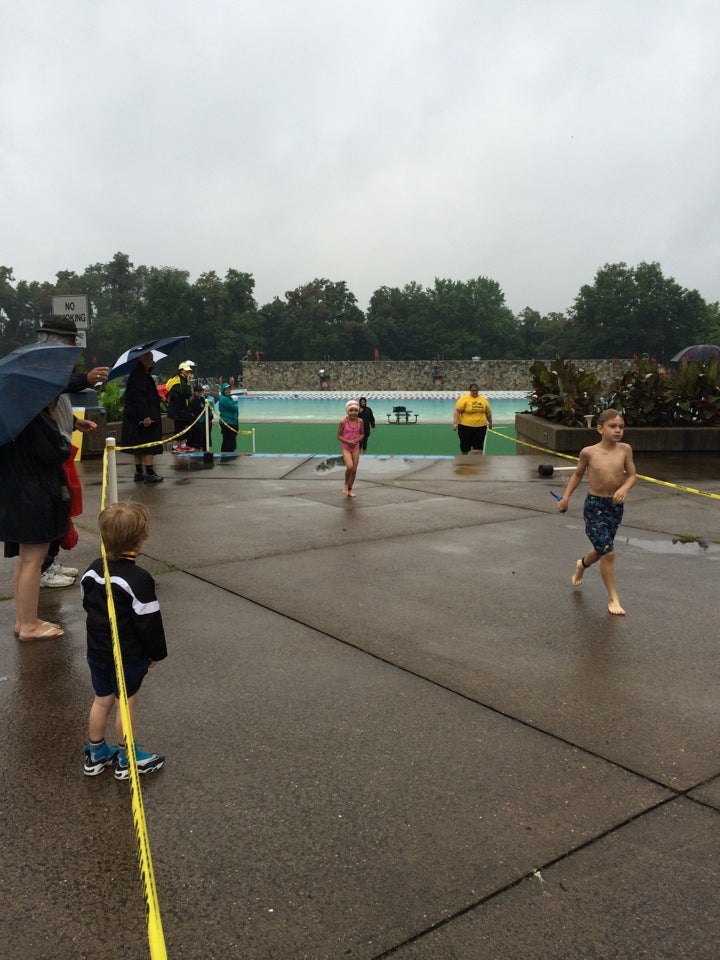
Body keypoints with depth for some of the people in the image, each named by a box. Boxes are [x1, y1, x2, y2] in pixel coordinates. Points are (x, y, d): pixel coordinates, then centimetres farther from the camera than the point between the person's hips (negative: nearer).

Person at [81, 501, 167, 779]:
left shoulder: (92, 570, -3)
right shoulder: (138, 579, -25)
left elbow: (88, 605, 11)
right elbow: (149, 622, -21)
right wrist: (156, 653, -7)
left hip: (97, 650, 7)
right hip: (129, 656, -6)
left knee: (101, 700, 19)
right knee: (127, 703, 9)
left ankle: (96, 755, 34)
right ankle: (126, 759, 24)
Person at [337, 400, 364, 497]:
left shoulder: (360, 421, -4)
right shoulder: (343, 422, -14)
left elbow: (362, 434, 7)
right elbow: (339, 436, -8)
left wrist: (358, 439, -13)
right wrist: (348, 442, -20)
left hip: (355, 447, 4)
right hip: (345, 447, -4)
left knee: (354, 469, 5)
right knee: (350, 466, -22)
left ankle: (350, 489, 20)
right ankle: (345, 485, 3)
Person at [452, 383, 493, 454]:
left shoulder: (484, 400, 7)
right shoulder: (464, 399, -7)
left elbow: (488, 412, 17)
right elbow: (457, 411, -11)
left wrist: (490, 423, 21)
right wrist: (455, 423, -20)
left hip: (480, 427, 3)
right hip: (466, 427, -3)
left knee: (478, 448, -4)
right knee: (465, 446, 9)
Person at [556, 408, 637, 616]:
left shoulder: (625, 449, -6)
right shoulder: (589, 452, -11)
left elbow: (632, 475, -1)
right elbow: (578, 475, 5)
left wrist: (624, 488, -21)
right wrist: (566, 497, 2)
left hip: (615, 506, 4)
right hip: (594, 506, -4)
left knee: (602, 550, 21)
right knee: (608, 553, -8)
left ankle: (581, 565, 55)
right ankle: (613, 598, 7)